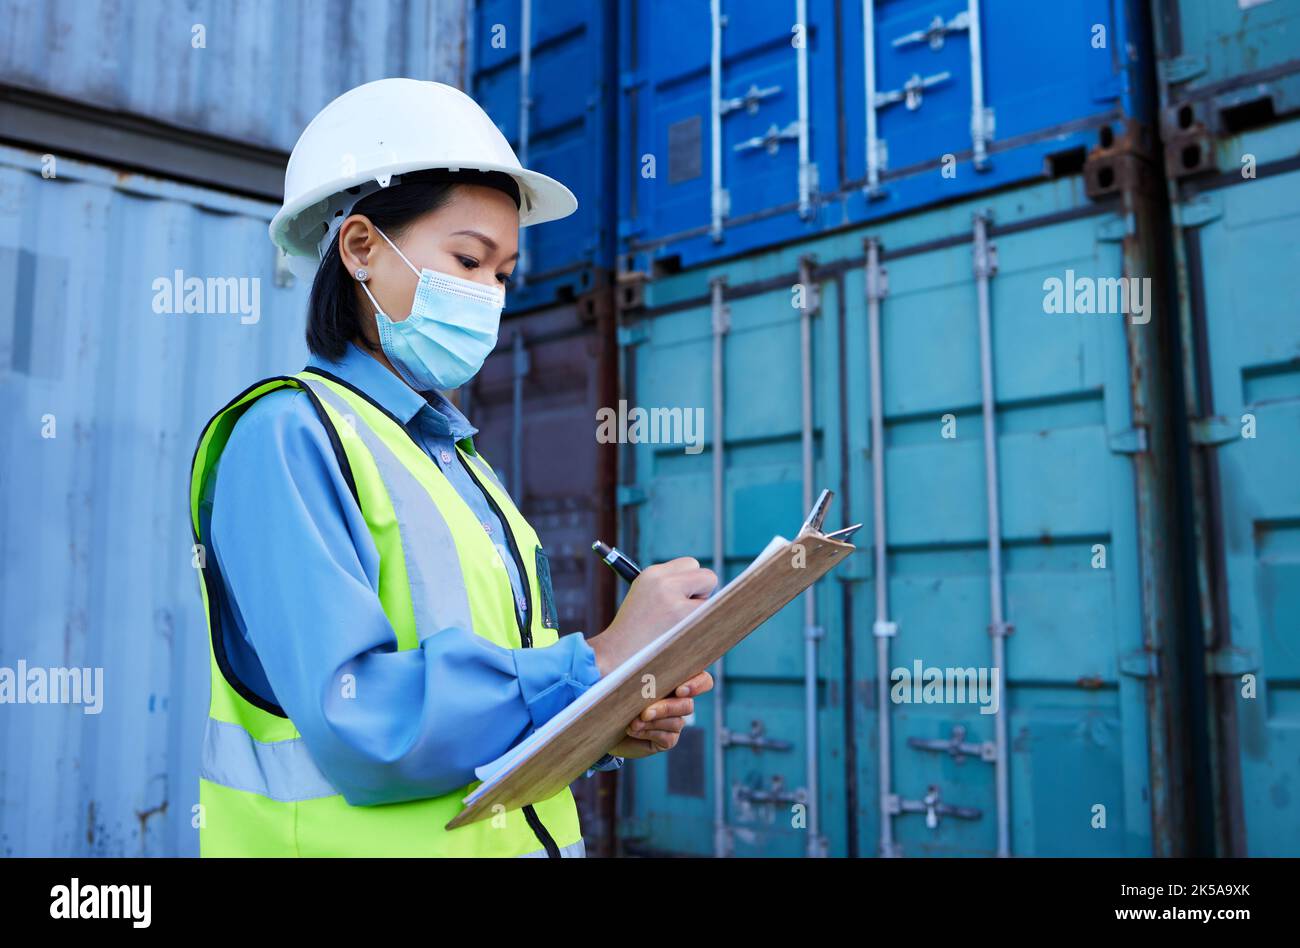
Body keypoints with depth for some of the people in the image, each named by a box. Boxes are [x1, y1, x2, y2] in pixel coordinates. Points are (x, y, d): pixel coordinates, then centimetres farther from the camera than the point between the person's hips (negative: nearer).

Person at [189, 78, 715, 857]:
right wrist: (599, 662, -21)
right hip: (365, 837, -6)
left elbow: (500, 678, 10)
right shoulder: (288, 437, -14)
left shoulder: (464, 463, 8)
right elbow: (359, 725, -24)